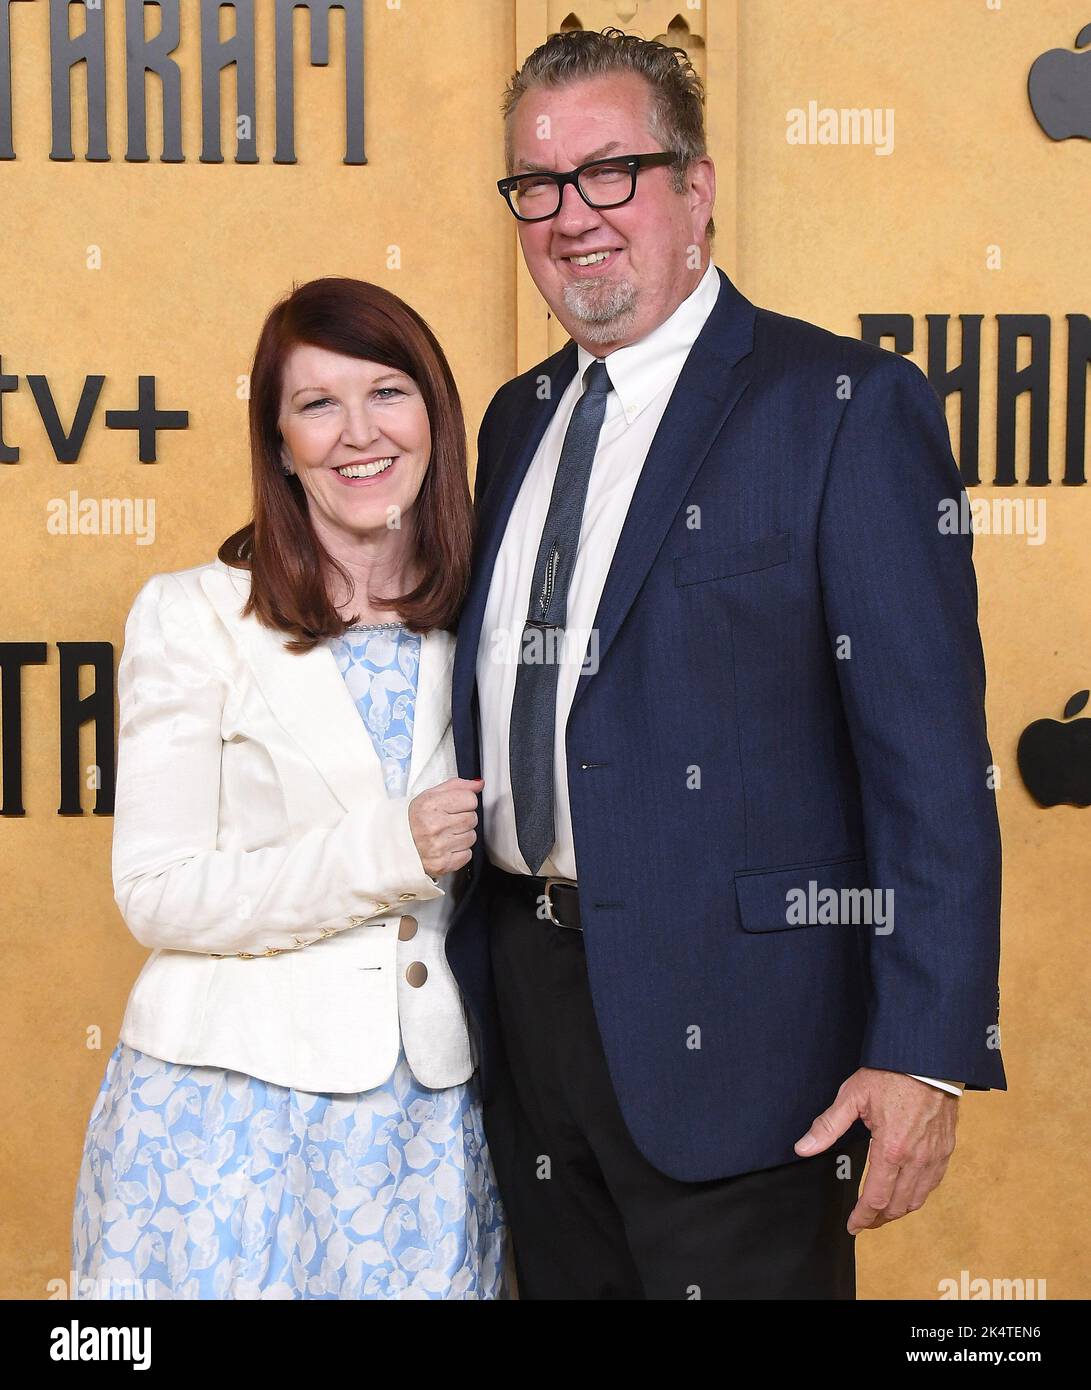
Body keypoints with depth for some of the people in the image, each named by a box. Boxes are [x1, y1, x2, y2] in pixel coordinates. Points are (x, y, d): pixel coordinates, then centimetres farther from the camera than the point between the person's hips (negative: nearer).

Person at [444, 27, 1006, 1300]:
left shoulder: (844, 406, -9)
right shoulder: (518, 417, 13)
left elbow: (930, 756, -14)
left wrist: (924, 1051, -19)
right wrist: (469, 978, 12)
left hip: (726, 1031, -6)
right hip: (524, 992, 7)